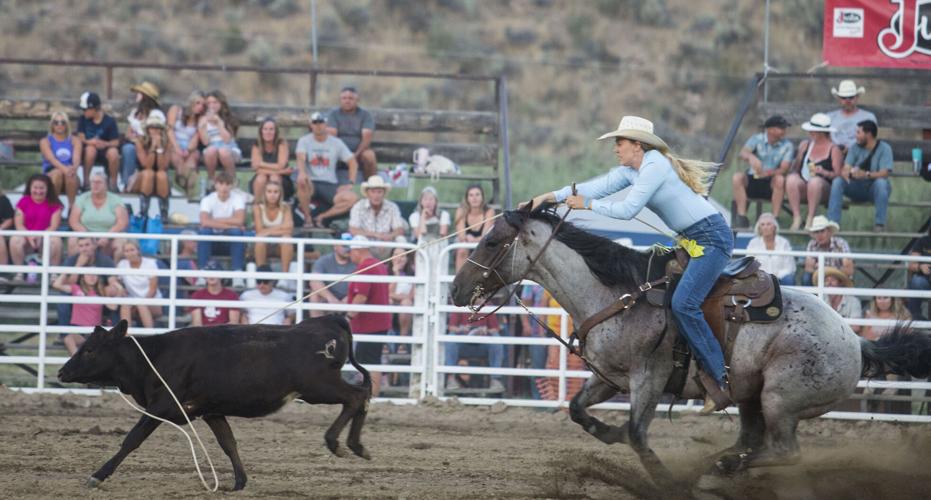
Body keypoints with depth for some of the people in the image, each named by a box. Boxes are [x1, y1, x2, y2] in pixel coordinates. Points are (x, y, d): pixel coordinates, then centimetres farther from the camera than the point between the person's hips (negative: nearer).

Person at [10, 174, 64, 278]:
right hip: (27, 237, 1)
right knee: (15, 240, -33)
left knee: (56, 240, -35)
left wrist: (40, 236, -23)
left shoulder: (53, 204, 3)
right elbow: (19, 225, -1)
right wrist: (29, 236, -20)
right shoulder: (23, 202, 6)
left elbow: (54, 226, -6)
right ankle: (19, 273, -25)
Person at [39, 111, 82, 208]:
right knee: (58, 172, -36)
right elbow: (51, 159, -13)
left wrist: (74, 168, -34)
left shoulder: (74, 141, 10)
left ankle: (72, 206, -30)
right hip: (50, 175, -1)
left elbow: (77, 158, -8)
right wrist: (64, 168, -35)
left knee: (71, 174, -35)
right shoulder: (45, 141, 5)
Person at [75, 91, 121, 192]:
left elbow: (115, 143, -10)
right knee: (91, 149, -35)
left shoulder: (109, 121, -9)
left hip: (105, 151, -1)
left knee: (113, 152, -35)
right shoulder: (83, 119, -5)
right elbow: (81, 139, -6)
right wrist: (92, 142, -28)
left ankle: (113, 184, -17)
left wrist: (104, 144, -31)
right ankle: (86, 182, -23)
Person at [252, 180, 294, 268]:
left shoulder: (285, 208, -5)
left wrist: (268, 231, -19)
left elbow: (289, 228, -15)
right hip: (263, 248, -1)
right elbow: (259, 231, -16)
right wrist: (280, 229, -19)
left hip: (281, 248, 1)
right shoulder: (258, 207, -8)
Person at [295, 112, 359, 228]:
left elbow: (352, 162, 10)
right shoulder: (304, 141, 4)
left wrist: (351, 183, -5)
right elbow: (301, 158, -16)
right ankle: (307, 217, -18)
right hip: (311, 183, -2)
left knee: (352, 198, -27)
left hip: (330, 185, 2)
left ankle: (321, 217, -13)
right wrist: (302, 172, -39)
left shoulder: (336, 143, 9)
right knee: (301, 182, -40)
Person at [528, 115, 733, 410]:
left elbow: (627, 210, -21)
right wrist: (551, 197, 0)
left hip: (712, 238, -11)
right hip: (691, 241, 11)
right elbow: (598, 186, 6)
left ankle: (718, 375, -19)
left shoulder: (654, 167, -18)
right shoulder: (632, 170, 12)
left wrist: (588, 205, -10)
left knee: (683, 304, -22)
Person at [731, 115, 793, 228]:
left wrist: (769, 173, -35)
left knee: (780, 179, -33)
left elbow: (784, 169, -14)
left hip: (771, 184, -1)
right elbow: (743, 153, -21)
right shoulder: (757, 139, -2)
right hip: (753, 180, 1)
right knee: (737, 177, -28)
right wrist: (751, 157, -46)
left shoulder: (787, 145, -2)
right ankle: (742, 217, -28)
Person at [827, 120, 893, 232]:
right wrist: (847, 173, -35)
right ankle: (832, 222, -26)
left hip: (875, 189, -3)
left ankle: (880, 223, -30)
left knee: (881, 182, -36)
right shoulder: (855, 147, 2)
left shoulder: (884, 148, -9)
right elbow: (845, 169, -9)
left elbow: (884, 173, -22)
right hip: (857, 188, 3)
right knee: (837, 181, -23)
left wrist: (866, 174, -39)